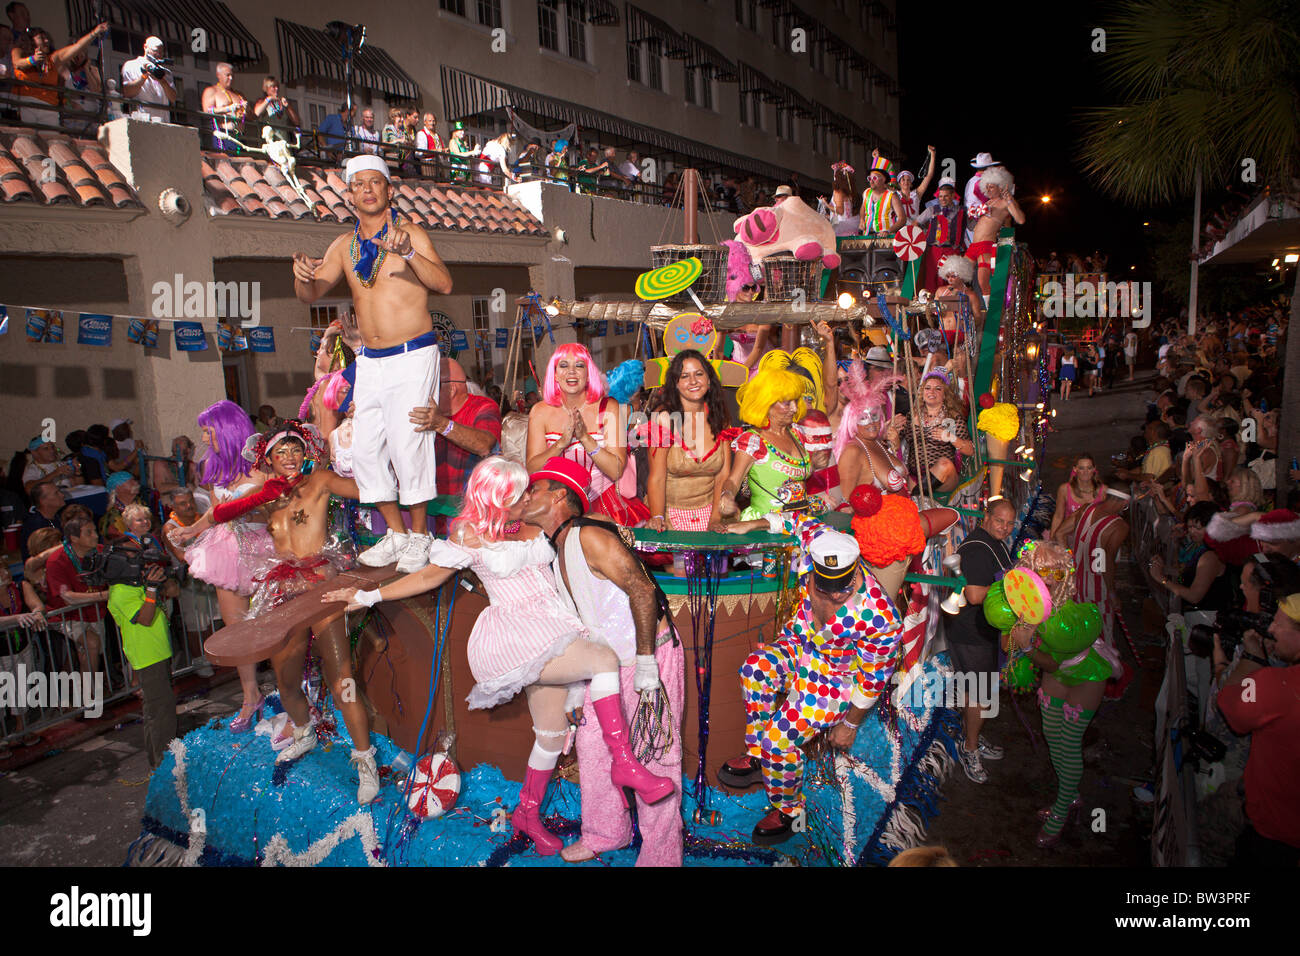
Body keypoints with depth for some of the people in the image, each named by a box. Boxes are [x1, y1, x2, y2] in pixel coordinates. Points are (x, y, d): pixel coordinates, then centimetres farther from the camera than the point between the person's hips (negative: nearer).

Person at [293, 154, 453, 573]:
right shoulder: (344, 245, 12)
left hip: (413, 357, -6)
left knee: (407, 444, -11)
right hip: (369, 362, 6)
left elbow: (445, 284, -17)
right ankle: (396, 533, 18)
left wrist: (409, 253, -34)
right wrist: (302, 276, -14)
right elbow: (310, 295, 9)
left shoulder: (411, 234, -4)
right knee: (366, 449, 4)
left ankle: (419, 535, 5)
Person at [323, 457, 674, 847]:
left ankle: (527, 812, 33)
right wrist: (369, 596, 7)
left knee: (553, 731, 12)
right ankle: (624, 762, -18)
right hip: (512, 637, -7)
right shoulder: (473, 537, -4)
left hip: (547, 640, 7)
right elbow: (428, 576, 6)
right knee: (604, 658, -25)